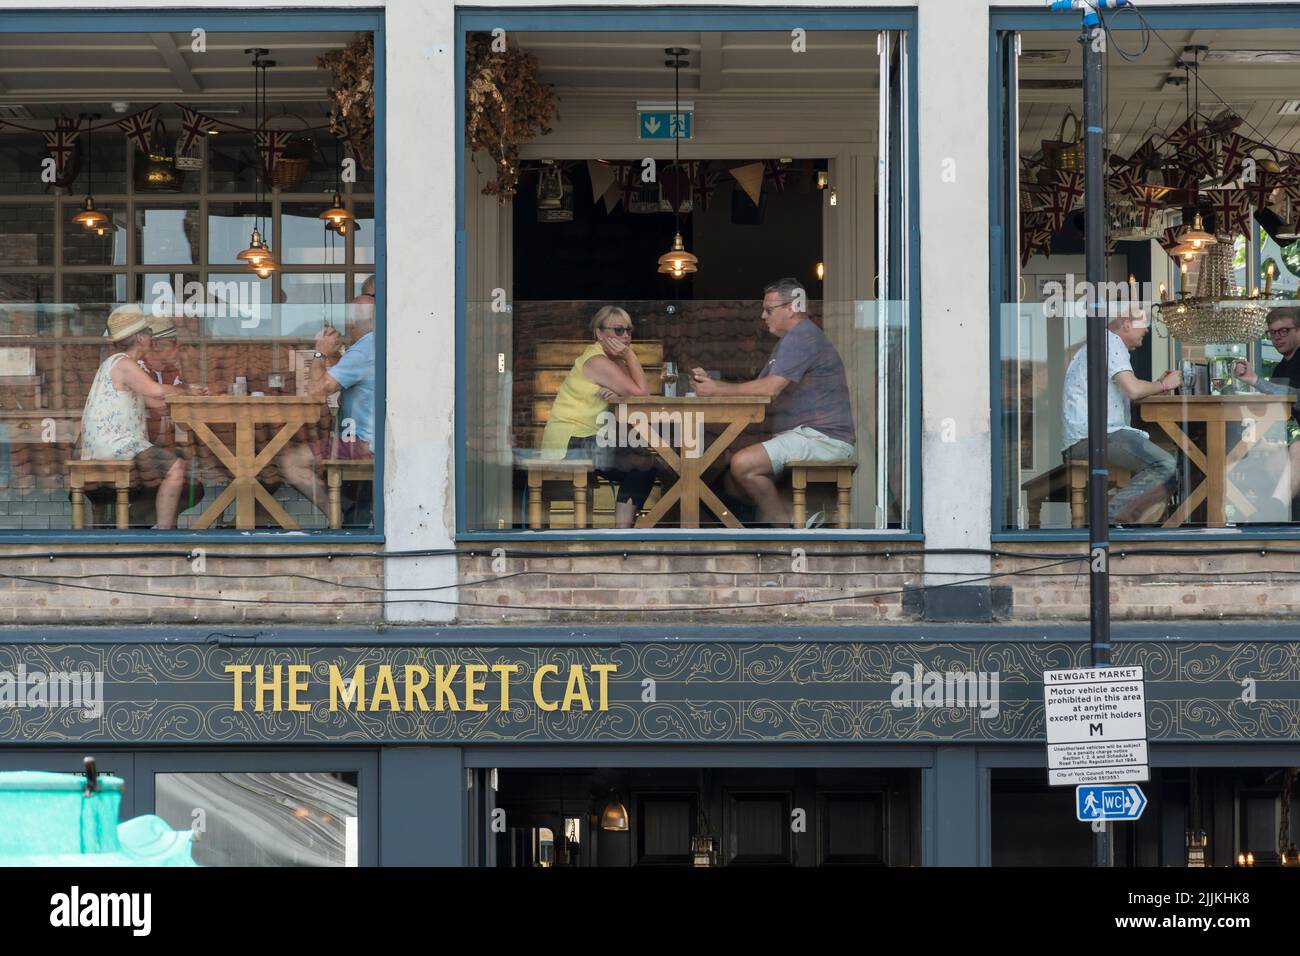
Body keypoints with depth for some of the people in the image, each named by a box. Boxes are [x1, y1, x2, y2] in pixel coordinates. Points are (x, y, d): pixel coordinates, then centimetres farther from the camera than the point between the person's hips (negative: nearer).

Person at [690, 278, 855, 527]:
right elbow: (757, 392, 17)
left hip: (823, 437, -11)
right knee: (734, 484, 3)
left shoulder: (802, 336, -11)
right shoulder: (790, 340, 24)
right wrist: (709, 383, 5)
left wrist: (717, 389, -11)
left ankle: (786, 525, -11)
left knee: (743, 464, -25)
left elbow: (769, 388, -21)